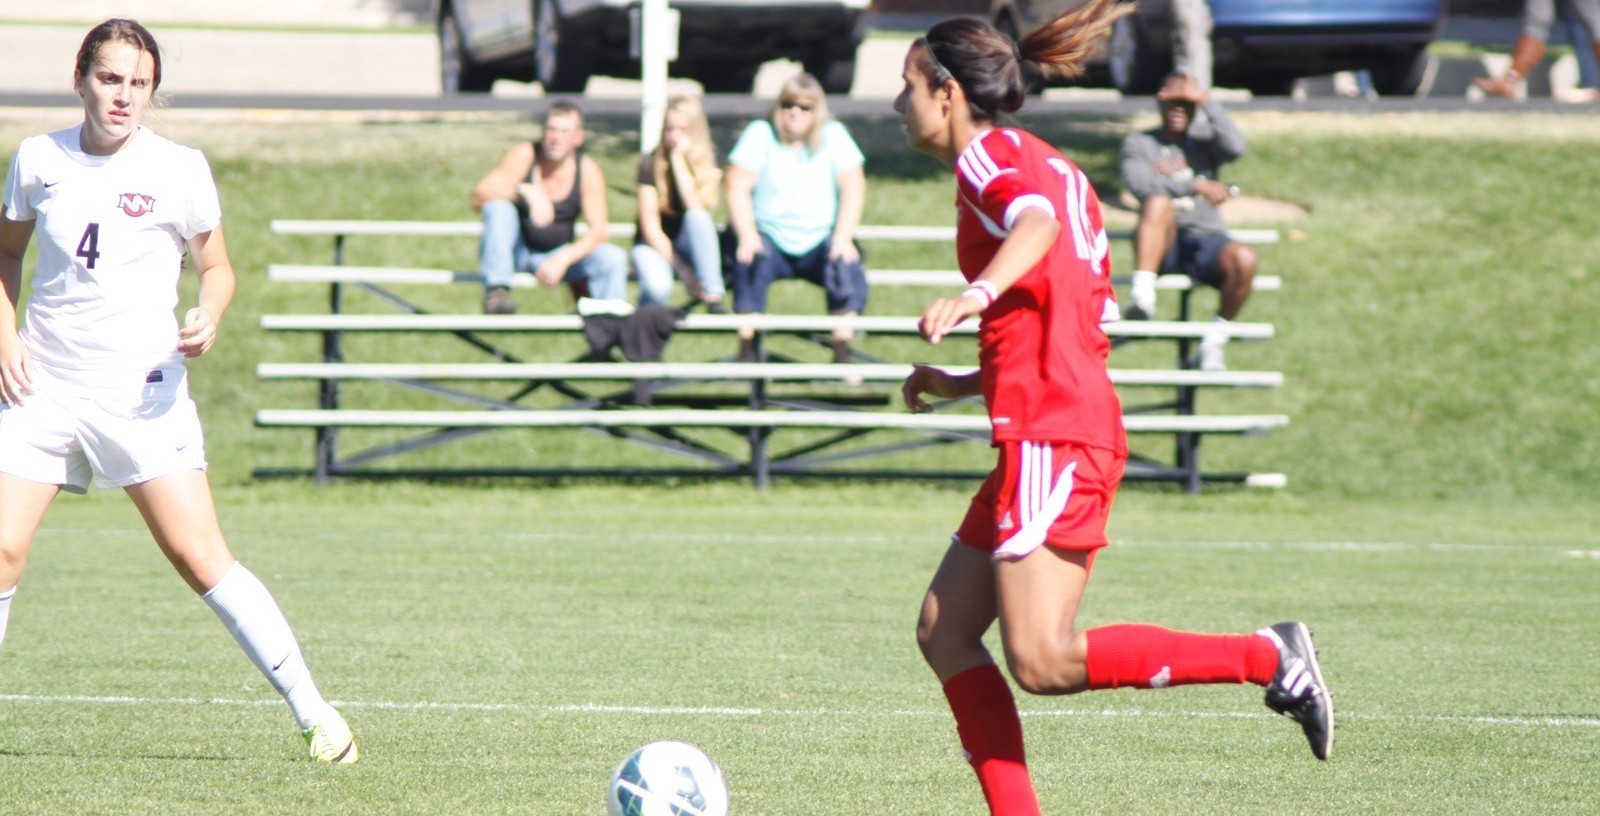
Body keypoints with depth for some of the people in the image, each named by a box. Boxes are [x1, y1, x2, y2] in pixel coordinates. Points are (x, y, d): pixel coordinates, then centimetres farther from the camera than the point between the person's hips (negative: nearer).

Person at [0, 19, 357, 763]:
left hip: (140, 391, -2)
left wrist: (207, 319, -15)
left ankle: (312, 712, -4)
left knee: (199, 557, -9)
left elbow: (216, 267, 7)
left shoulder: (178, 171, -4)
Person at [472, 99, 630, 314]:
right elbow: (479, 197, -24)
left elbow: (598, 231, -14)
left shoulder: (588, 171, -9)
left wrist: (563, 259, -31)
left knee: (613, 258, -22)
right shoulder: (524, 155, -14)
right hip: (514, 253, -1)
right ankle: (496, 292, -36)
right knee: (498, 206, -31)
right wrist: (526, 192, -39)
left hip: (559, 254, 1)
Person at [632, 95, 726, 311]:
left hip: (690, 245, 2)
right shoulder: (651, 164, -13)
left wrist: (679, 159, -27)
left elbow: (695, 207, -26)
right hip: (655, 245, -1)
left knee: (698, 217, -33)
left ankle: (713, 297, -32)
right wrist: (684, 270, -25)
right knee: (658, 287, -35)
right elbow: (651, 228, -16)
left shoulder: (708, 163, -8)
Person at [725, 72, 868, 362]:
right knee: (751, 262, -34)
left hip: (819, 242, 1)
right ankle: (746, 352, -29)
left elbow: (853, 187, -2)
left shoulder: (833, 136, 3)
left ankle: (842, 353, -24)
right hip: (771, 238, -1)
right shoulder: (760, 134, 0)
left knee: (847, 265, -29)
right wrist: (747, 237, -20)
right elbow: (738, 187, -6)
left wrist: (843, 238, -15)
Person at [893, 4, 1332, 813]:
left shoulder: (989, 156, -4)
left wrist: (979, 290, -46)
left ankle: (1266, 657, -11)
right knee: (943, 633, 8)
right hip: (1047, 437, 10)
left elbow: (1037, 222, -28)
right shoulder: (1042, 165, 23)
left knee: (1042, 662, -14)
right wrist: (963, 383, 27)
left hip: (1051, 435, -10)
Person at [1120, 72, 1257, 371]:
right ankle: (1142, 294, -43)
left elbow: (1236, 147, -7)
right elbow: (1139, 182, -9)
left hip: (1206, 237, 1)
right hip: (1162, 246, -1)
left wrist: (1206, 101, -7)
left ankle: (1216, 338, -14)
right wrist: (1196, 186, -12)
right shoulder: (1139, 143, 13)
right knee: (1158, 202, -35)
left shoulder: (1204, 139, 17)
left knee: (1244, 260, -32)